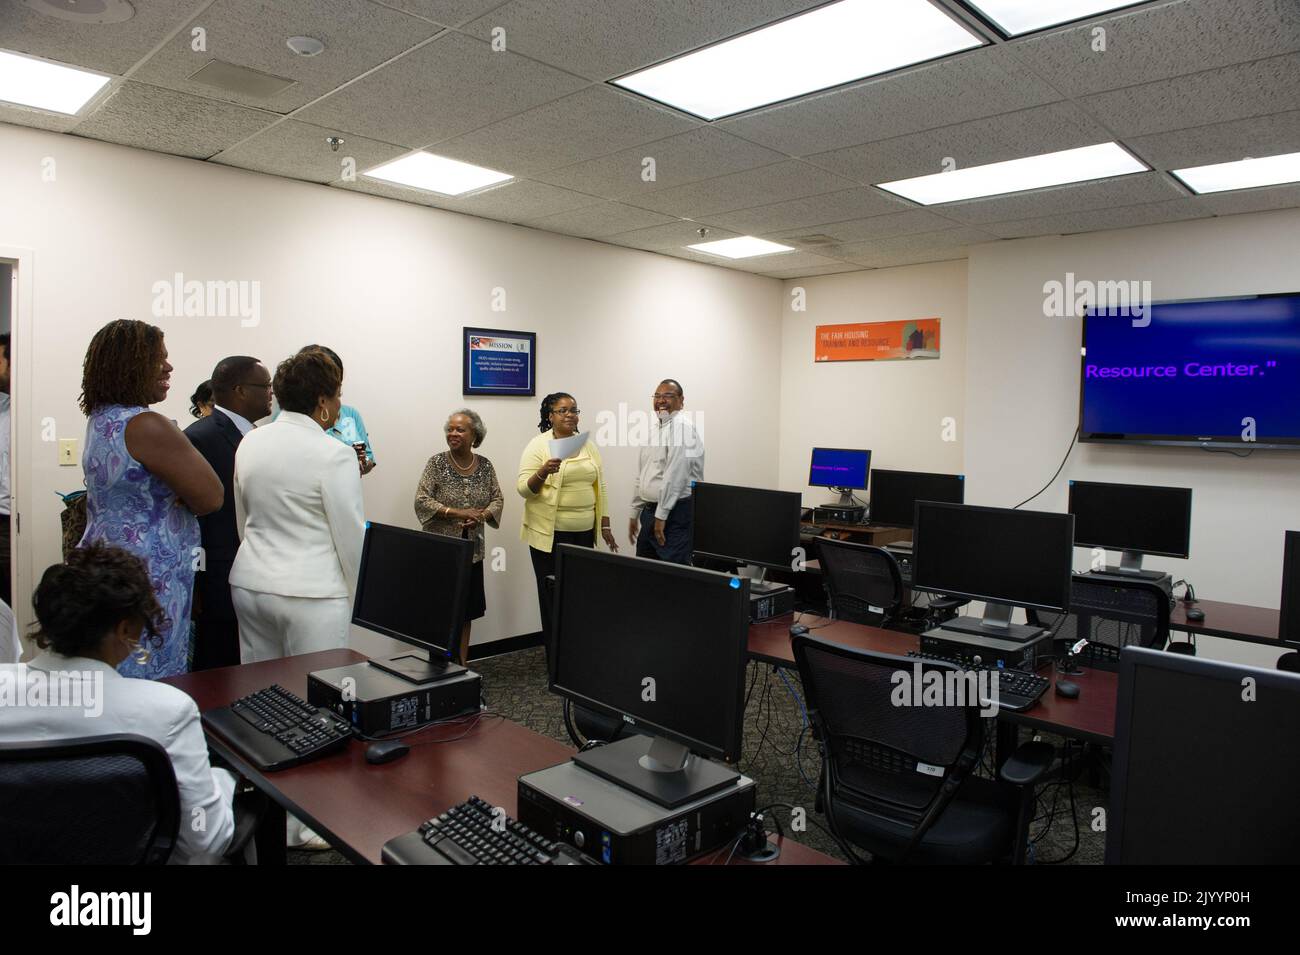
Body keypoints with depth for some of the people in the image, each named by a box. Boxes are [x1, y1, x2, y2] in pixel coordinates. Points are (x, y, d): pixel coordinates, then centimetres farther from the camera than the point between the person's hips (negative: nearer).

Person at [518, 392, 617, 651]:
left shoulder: (588, 446, 10)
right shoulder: (538, 445, -5)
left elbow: (600, 486, 14)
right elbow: (524, 489, -10)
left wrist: (605, 525, 10)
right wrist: (542, 472, -29)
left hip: (583, 532, 4)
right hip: (550, 533, -4)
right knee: (553, 594, 2)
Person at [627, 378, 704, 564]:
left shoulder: (681, 426, -12)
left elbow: (675, 475, -20)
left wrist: (661, 515, -19)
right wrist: (634, 514, 22)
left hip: (674, 514, -9)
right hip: (650, 512, 9)